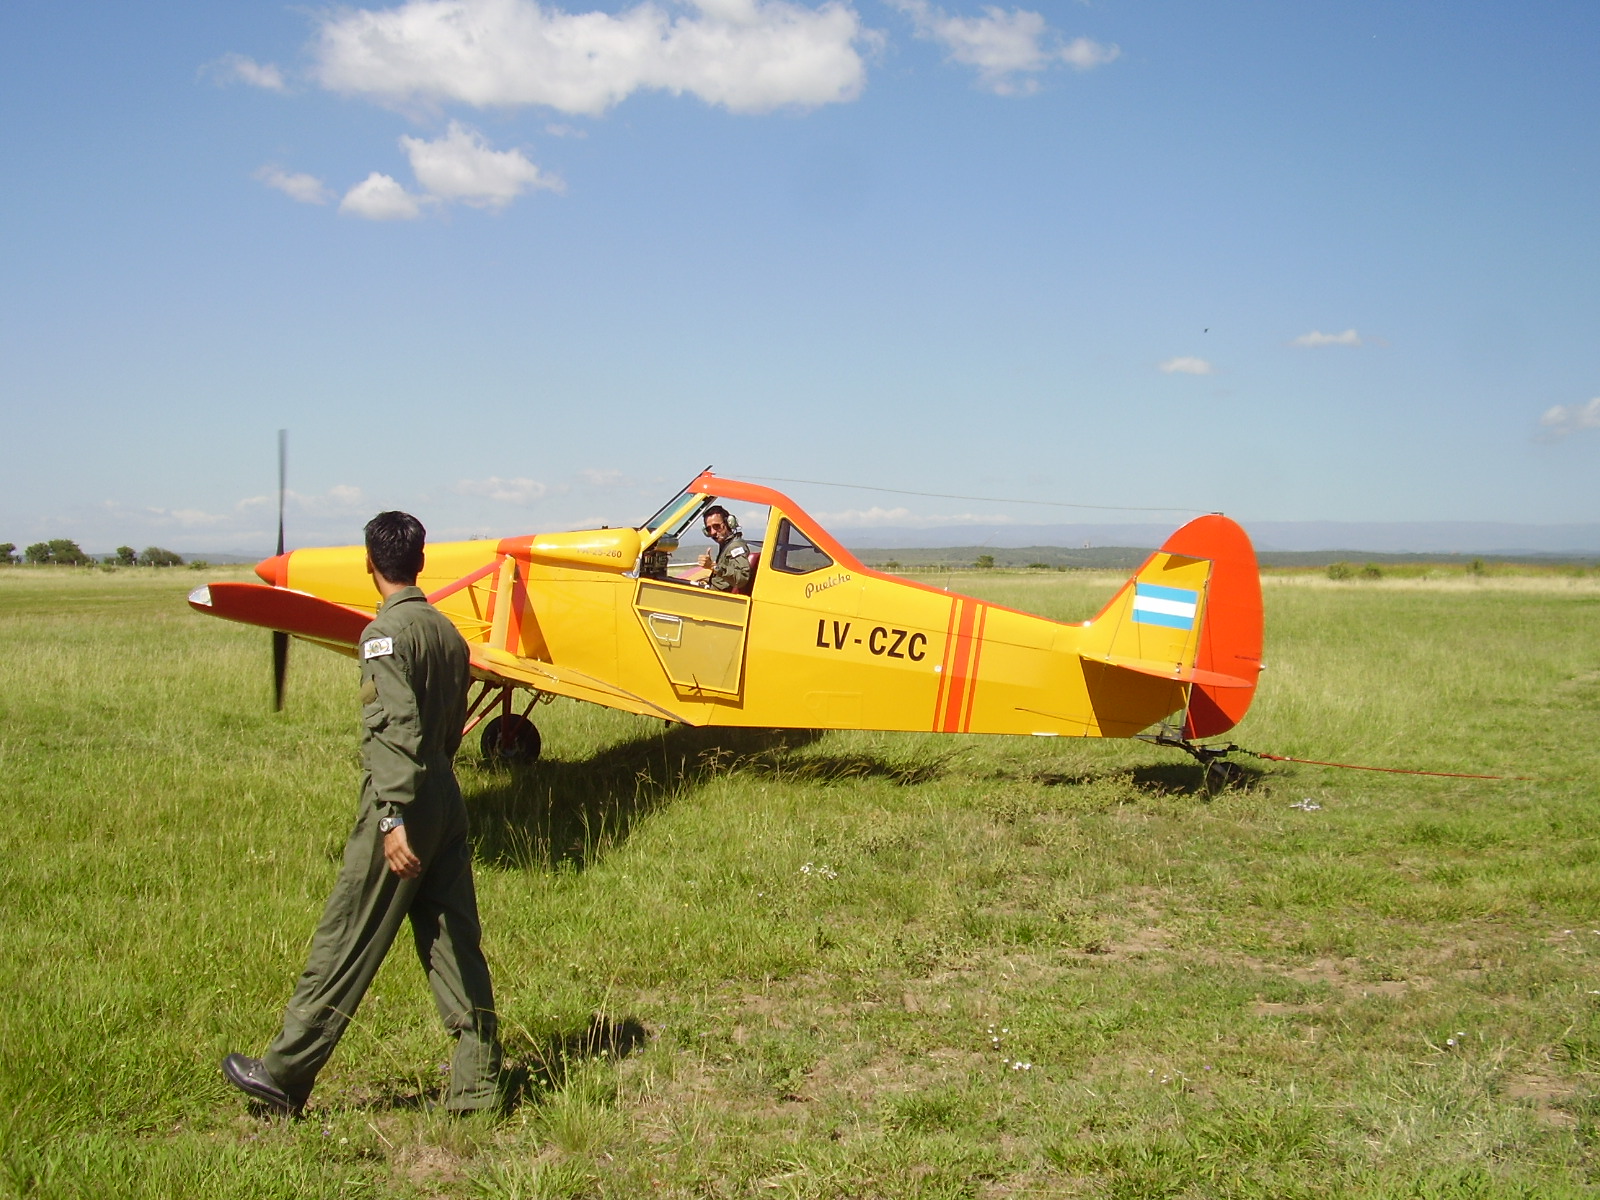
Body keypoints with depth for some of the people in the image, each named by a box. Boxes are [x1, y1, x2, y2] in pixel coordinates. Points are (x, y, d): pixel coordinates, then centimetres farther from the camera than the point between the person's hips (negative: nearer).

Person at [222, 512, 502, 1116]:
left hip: (402, 804, -7)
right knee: (454, 944, 8)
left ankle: (284, 1075, 11)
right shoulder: (448, 631, 12)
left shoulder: (387, 632, -12)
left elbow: (398, 729, -21)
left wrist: (393, 819, -26)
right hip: (448, 800, 8)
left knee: (346, 944, 1)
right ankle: (476, 1084, 10)